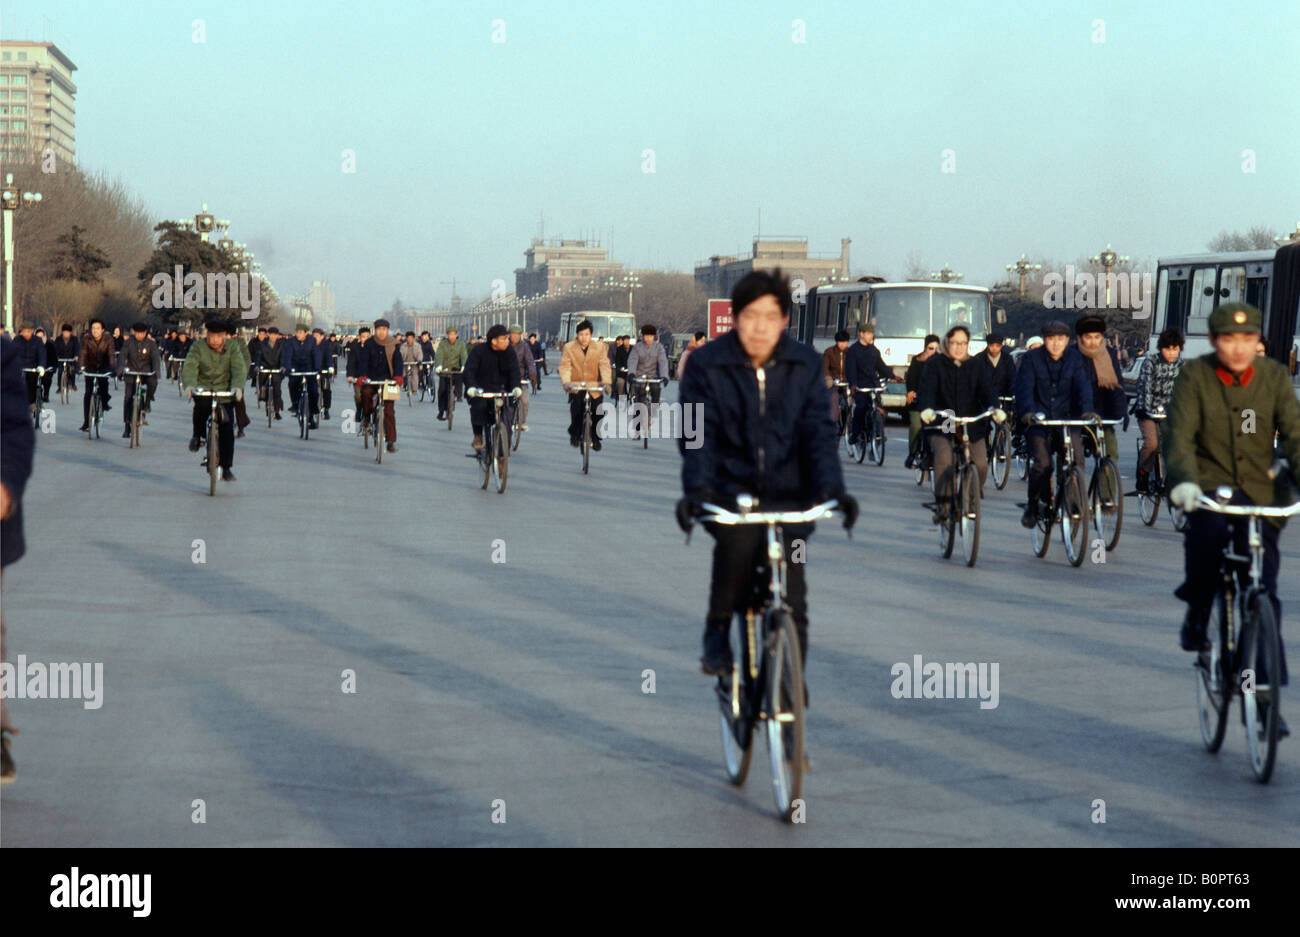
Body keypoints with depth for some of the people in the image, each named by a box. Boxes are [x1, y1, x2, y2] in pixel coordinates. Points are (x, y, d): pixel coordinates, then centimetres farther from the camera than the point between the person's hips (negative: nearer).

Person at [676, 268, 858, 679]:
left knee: (791, 599, -6)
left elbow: (818, 429, -4)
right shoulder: (706, 364, -4)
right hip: (730, 490, -2)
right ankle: (718, 630, -7)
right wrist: (696, 487, -27)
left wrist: (831, 487, -20)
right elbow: (697, 432, -11)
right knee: (738, 541, -33)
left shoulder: (805, 365, 2)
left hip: (787, 495, 2)